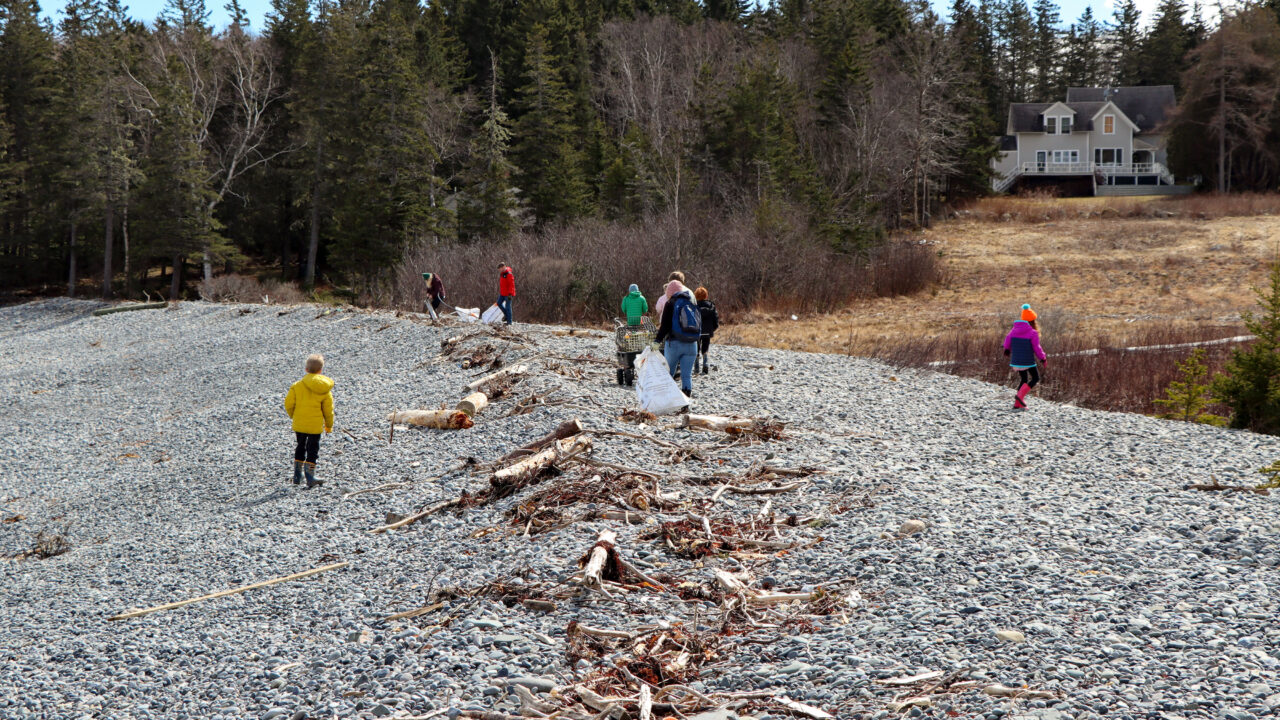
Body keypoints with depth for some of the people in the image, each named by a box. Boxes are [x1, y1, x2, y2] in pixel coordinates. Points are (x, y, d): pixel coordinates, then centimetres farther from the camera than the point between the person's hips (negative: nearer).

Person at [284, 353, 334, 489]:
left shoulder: (297, 386, -9)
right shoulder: (325, 390, -6)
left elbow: (289, 403, -6)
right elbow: (328, 410, -1)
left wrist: (293, 416, 14)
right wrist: (329, 425, 14)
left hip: (299, 423, 1)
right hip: (316, 426, -1)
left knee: (300, 448, 18)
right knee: (312, 450, 5)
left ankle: (297, 476, 24)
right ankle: (310, 476, -6)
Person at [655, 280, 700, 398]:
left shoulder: (671, 303, -3)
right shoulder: (694, 304, 12)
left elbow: (665, 325, -11)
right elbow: (699, 326, 17)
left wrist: (657, 340, -10)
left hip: (674, 343, -4)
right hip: (692, 345, 4)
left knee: (668, 374, 7)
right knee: (687, 375, 4)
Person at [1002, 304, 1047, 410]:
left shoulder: (1014, 329, 2)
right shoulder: (1033, 333, -14)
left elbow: (1007, 340, 14)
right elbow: (1037, 348, -11)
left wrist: (1007, 350, 36)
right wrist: (1043, 359, 3)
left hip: (1016, 360, 6)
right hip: (1028, 361, -6)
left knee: (1023, 379, 20)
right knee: (1035, 378, 10)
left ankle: (1018, 404, 14)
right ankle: (1020, 396, -9)